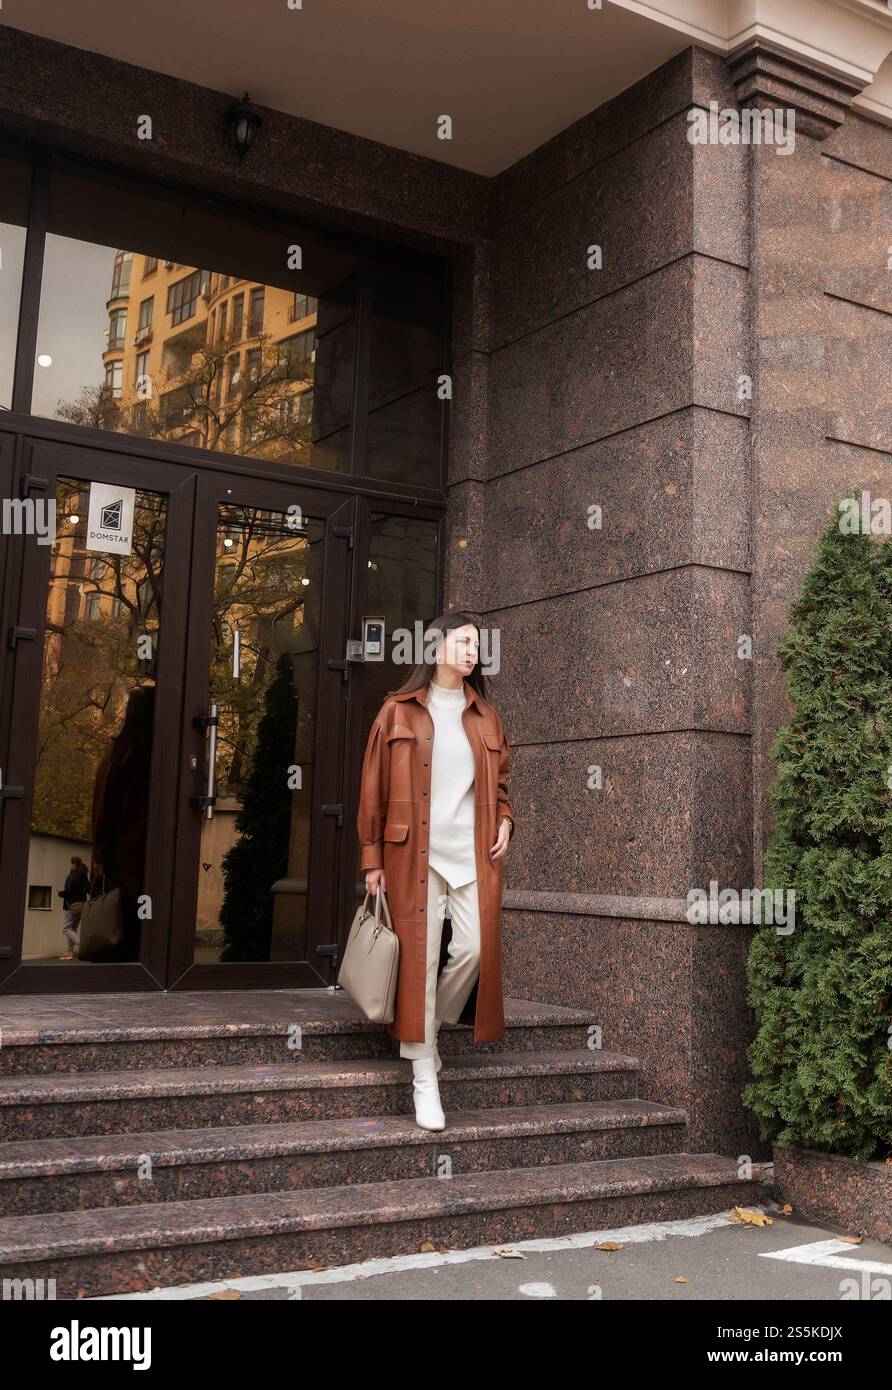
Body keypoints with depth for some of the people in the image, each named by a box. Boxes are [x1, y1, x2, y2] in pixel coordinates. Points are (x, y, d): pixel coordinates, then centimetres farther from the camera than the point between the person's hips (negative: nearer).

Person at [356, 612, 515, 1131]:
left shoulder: (485, 715, 13)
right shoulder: (399, 711, 2)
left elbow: (501, 779, 23)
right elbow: (374, 787, 2)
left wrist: (505, 819, 3)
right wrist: (372, 855, -1)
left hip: (474, 852, 3)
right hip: (416, 851, -3)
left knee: (474, 948, -6)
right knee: (419, 958, -2)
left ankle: (430, 1027, 24)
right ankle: (424, 1075, 6)